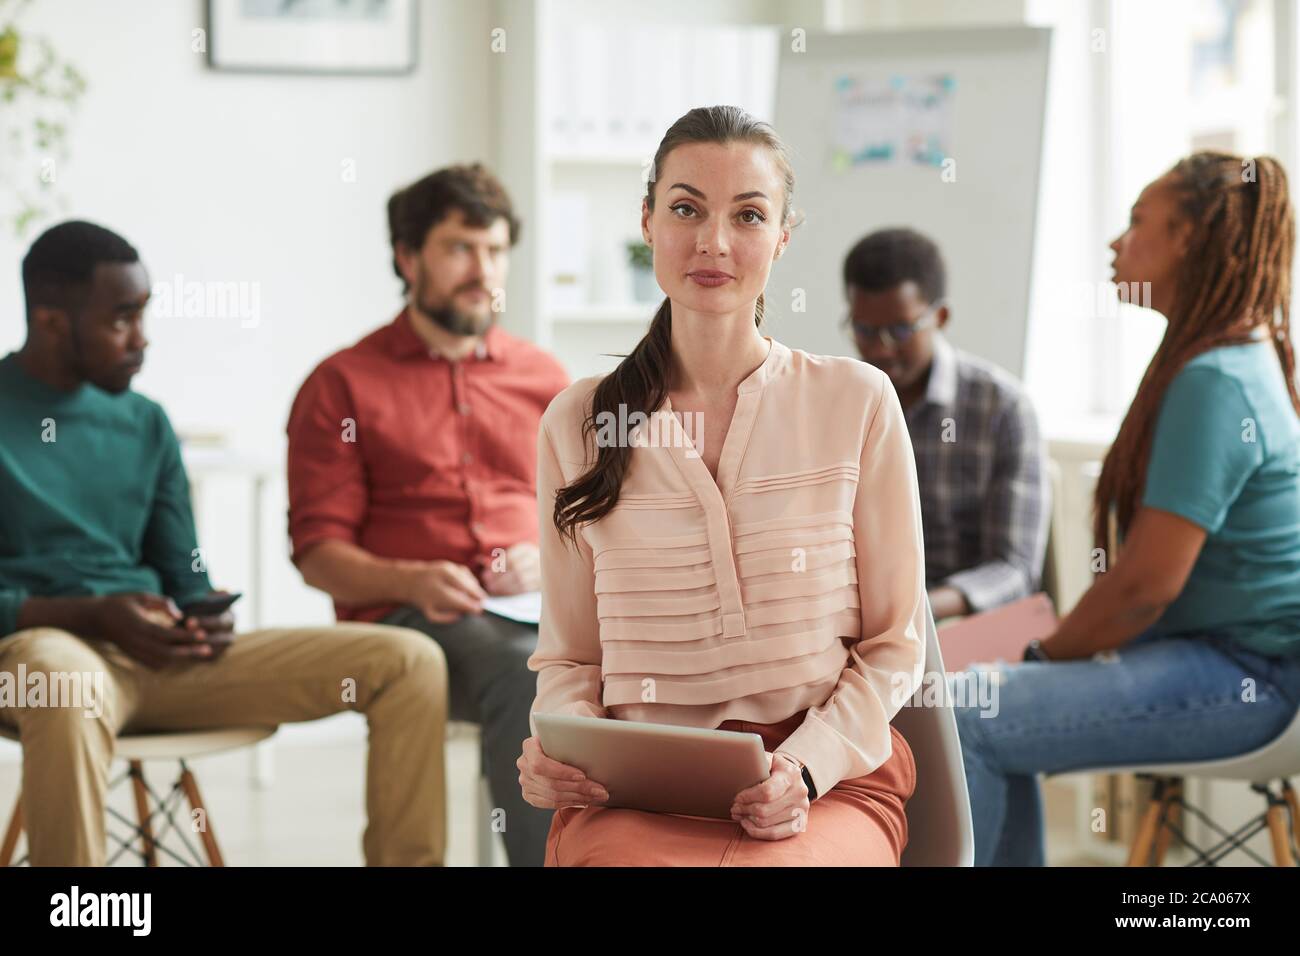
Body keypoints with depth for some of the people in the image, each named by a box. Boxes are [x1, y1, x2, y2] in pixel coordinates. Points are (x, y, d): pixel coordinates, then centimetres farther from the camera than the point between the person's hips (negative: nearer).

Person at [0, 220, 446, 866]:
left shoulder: (145, 424, 17)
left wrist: (205, 622, -4)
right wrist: (94, 616, -18)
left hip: (167, 658, 6)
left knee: (409, 661, -7)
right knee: (69, 681, -46)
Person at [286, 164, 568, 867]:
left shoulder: (543, 379, 21)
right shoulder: (344, 385, 9)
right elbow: (319, 553, 3)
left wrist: (550, 561, -4)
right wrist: (412, 581, -17)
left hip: (539, 613, 4)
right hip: (407, 621, -3)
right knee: (527, 676, -37)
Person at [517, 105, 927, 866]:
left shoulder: (856, 402, 6)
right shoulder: (577, 423, 10)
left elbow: (894, 647, 7)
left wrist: (804, 767, -10)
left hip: (829, 778, -1)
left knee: (773, 868, -36)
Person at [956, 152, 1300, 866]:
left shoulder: (1213, 383, -20)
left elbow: (1146, 583, -22)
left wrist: (1050, 655, -6)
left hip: (1243, 676, -11)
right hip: (1224, 652, 11)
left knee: (960, 726, -20)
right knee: (997, 713, 20)